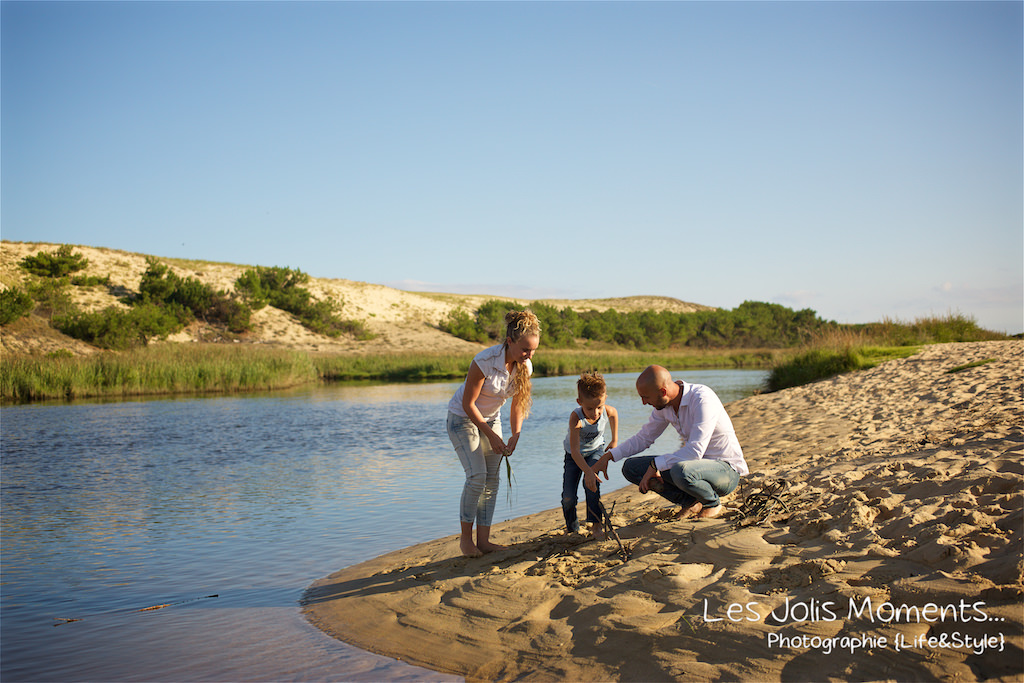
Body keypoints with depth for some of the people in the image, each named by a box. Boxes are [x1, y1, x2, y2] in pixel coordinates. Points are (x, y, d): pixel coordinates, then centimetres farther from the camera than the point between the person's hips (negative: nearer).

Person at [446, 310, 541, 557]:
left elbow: (517, 404, -1)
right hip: (463, 418, -6)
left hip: (491, 418, 6)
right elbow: (468, 404, -23)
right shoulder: (484, 361, -31)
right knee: (477, 476, -17)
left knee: (492, 480, 0)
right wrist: (491, 436, -22)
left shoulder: (525, 367, -13)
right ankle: (465, 538, -3)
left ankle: (483, 540, 6)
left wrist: (515, 435, -15)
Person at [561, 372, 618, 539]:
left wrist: (615, 440, 10)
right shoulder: (576, 417, -38)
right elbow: (575, 451, -44)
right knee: (568, 497, -8)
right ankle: (572, 528, 20)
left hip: (595, 450, 2)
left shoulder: (608, 411, -26)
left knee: (592, 484, -25)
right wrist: (588, 471, -57)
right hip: (574, 455, -1)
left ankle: (596, 524, -13)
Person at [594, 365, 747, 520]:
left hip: (727, 470, -7)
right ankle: (691, 502, -2)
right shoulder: (663, 405, -2)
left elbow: (695, 451, -33)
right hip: (696, 465, 8)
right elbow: (643, 438, 11)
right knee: (631, 467, -3)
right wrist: (608, 455, 0)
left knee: (681, 471, -40)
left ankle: (713, 502, -7)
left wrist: (655, 465, -27)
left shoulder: (702, 399, -26)